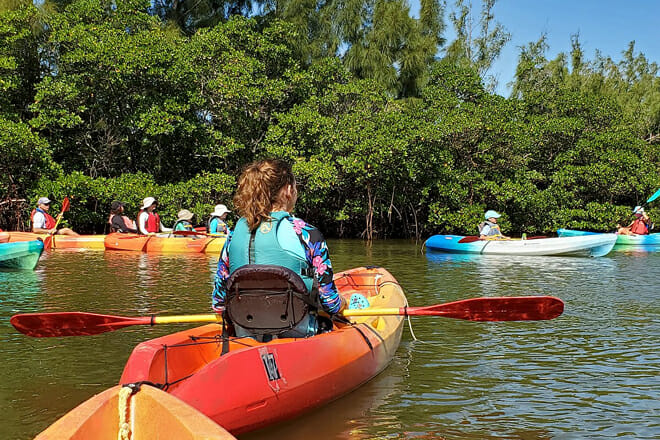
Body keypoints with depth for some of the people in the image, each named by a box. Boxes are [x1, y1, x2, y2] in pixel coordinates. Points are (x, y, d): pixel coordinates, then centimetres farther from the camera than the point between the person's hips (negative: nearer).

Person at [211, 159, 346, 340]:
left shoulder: (234, 233, 3)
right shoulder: (307, 233, -9)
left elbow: (218, 302, 9)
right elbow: (329, 301, -4)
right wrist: (341, 304, 19)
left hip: (245, 334, 5)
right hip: (295, 336, -5)